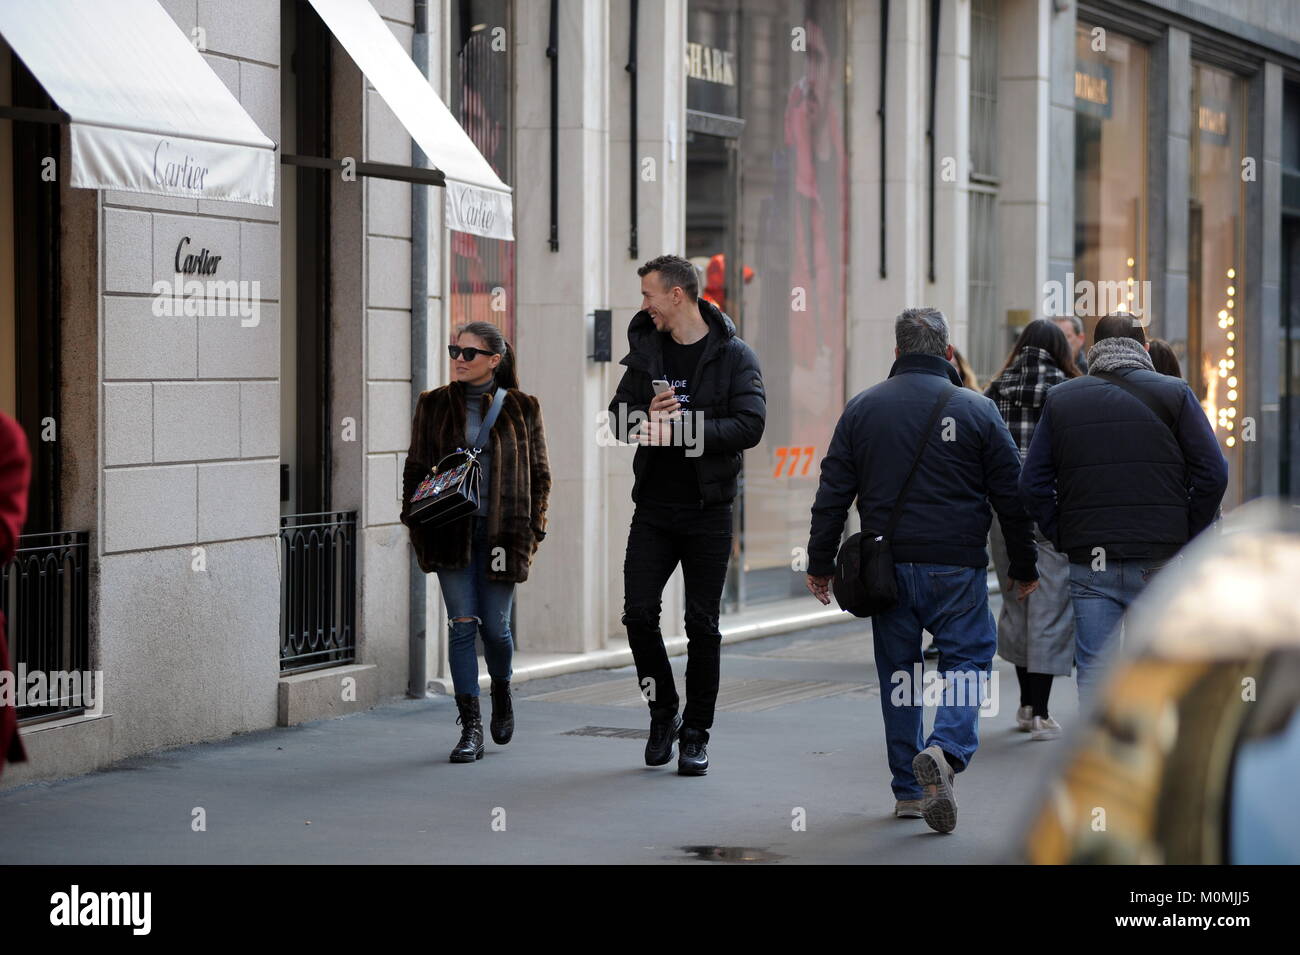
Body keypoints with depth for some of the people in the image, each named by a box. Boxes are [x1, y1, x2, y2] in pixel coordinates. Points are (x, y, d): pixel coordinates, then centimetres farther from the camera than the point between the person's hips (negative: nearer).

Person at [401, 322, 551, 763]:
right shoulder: (434, 405, 7)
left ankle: (502, 693, 34)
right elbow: (416, 468, 10)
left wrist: (532, 529, 1)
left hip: (501, 531, -1)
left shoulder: (522, 409, 5)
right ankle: (471, 729, -2)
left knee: (494, 625, 2)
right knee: (462, 625, -5)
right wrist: (416, 523, 1)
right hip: (450, 530, 1)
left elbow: (539, 473, 8)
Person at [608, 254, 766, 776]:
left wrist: (682, 429, -22)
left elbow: (750, 425, -15)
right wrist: (646, 418, -11)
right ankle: (663, 714, 17)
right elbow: (618, 415, 11)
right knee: (638, 614, -3)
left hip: (707, 509, -3)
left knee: (703, 624, 1)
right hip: (653, 507, 4)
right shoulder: (646, 349, 9)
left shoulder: (734, 355, -4)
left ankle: (695, 733, 11)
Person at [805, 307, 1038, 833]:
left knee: (898, 671, 11)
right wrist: (1024, 567, 12)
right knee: (967, 658, 4)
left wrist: (821, 563, 14)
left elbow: (833, 493, 7)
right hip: (956, 568, -2)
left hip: (887, 567, 3)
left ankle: (908, 789, 13)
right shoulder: (977, 410, 0)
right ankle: (946, 749, -23)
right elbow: (1011, 496, 2)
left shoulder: (862, 409, 6)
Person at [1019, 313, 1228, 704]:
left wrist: (1064, 539, 9)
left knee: (1094, 674, 4)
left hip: (1089, 565, 1)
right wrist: (1188, 537, 4)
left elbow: (1033, 484, 5)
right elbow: (1213, 474, -4)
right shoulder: (1174, 394, 2)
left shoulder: (1060, 400, 8)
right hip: (1160, 559, -1)